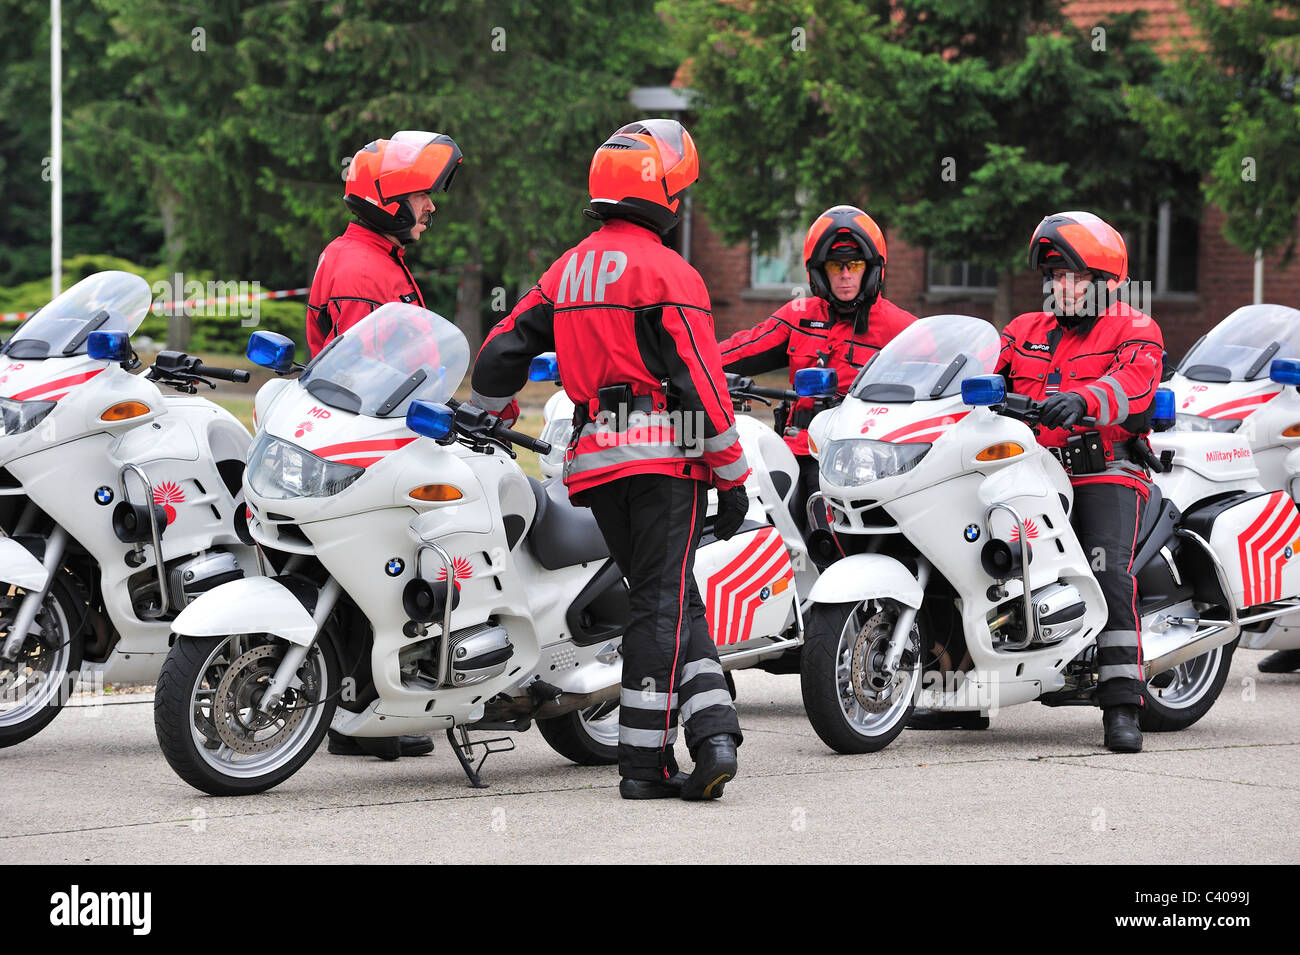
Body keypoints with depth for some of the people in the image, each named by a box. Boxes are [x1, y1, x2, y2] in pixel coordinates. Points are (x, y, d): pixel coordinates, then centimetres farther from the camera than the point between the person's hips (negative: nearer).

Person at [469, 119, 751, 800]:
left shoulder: (568, 270, 15)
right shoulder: (666, 271, -6)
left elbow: (501, 352, 17)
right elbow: (701, 380, -11)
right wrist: (733, 476, -7)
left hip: (594, 461, 6)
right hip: (666, 453, -6)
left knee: (668, 599, 12)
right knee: (664, 602, -5)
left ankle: (710, 730, 1)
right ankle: (644, 763, -8)